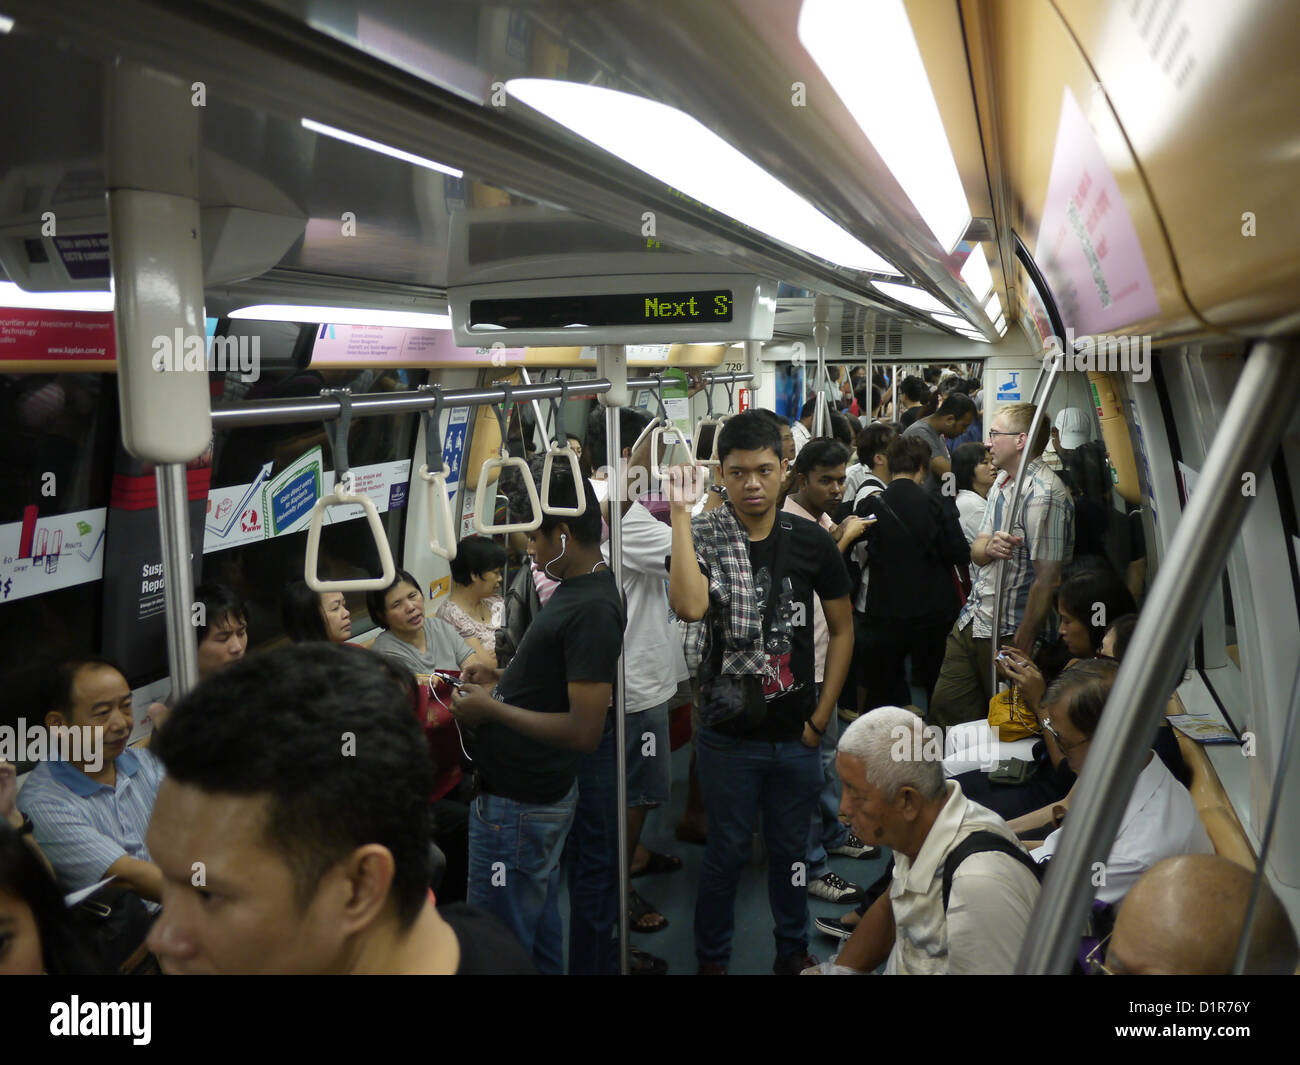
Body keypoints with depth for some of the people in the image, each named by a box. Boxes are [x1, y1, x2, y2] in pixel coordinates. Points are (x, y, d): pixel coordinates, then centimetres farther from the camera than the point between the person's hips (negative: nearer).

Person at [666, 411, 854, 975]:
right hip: (728, 737, -2)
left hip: (797, 737, 2)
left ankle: (794, 951, 43)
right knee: (726, 855, 13)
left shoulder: (811, 541, -5)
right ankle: (712, 958, 36)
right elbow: (689, 606, -32)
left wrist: (821, 716, 1)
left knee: (791, 850, 19)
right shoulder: (703, 536, -11)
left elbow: (842, 628, 5)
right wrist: (681, 511, -28)